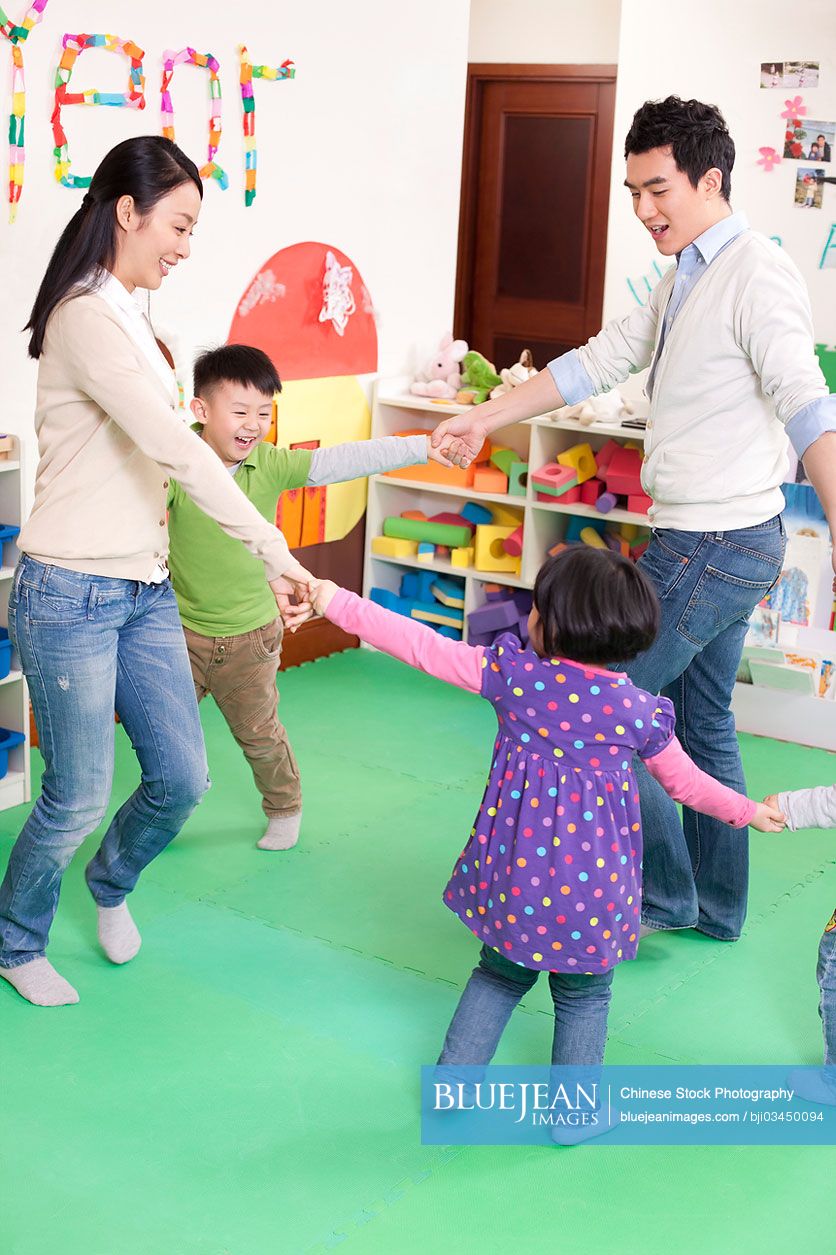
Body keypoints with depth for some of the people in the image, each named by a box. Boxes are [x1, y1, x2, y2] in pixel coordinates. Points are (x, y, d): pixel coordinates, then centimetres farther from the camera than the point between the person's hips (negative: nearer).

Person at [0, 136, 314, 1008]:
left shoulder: (125, 315, 13)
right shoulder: (87, 319, -18)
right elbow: (176, 448, -25)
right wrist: (273, 551, -25)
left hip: (143, 588, 9)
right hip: (71, 597, -8)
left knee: (182, 777, 11)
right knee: (78, 798, 4)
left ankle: (112, 882, 41)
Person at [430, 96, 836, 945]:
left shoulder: (756, 276, -16)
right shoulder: (685, 278, 14)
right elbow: (599, 362, 17)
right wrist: (484, 419, 14)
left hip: (714, 545, -10)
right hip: (713, 537, 10)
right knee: (703, 725, 17)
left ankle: (662, 896, 12)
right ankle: (717, 908, 29)